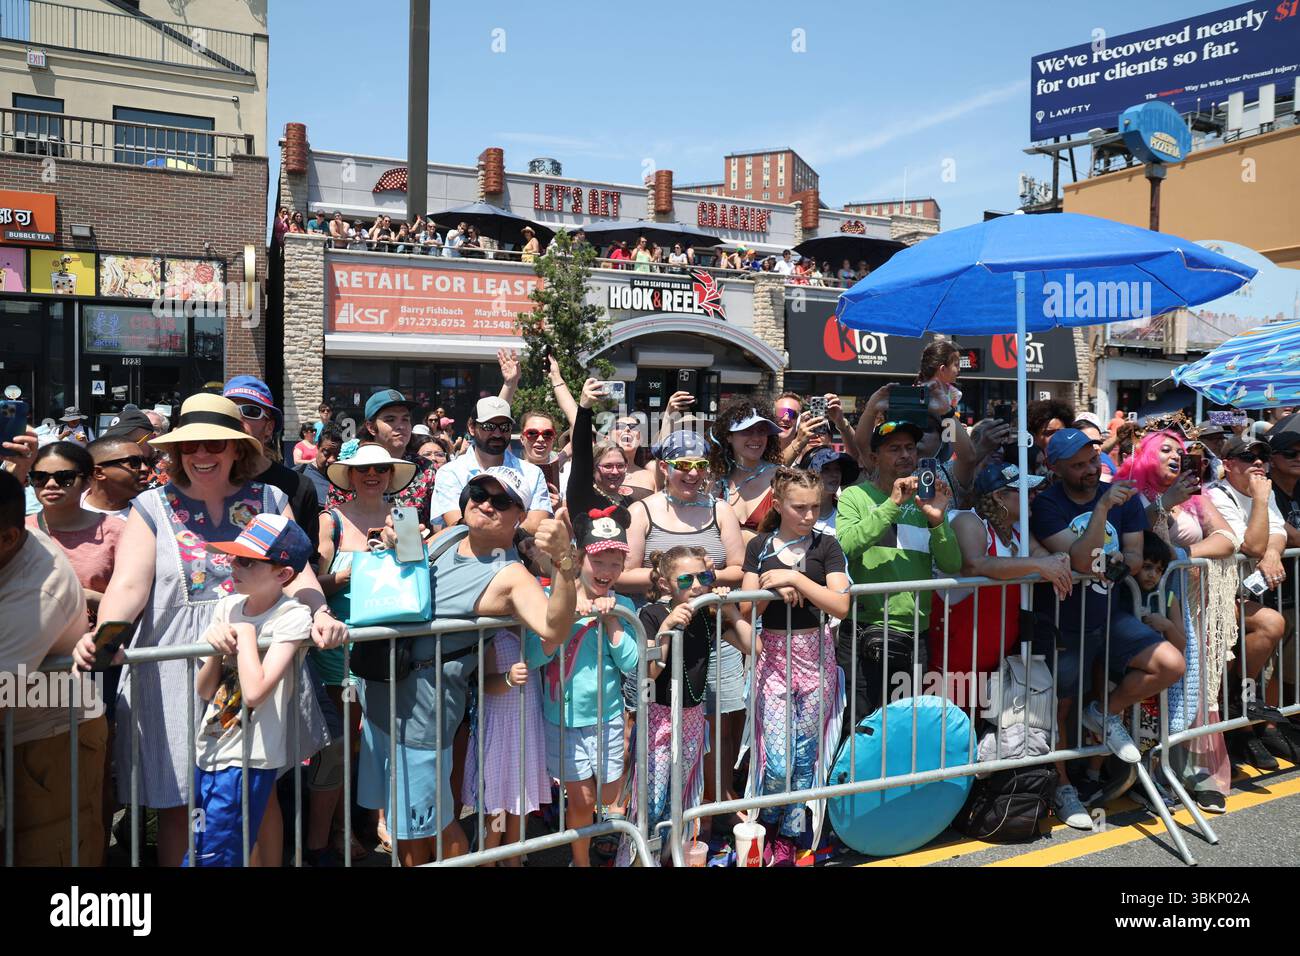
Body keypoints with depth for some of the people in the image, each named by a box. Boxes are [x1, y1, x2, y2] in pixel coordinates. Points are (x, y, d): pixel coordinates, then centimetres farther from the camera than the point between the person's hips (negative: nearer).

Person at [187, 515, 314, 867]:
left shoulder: (291, 617, -15)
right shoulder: (228, 605, 3)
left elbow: (255, 692, -26)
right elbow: (204, 691, 5)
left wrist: (244, 633, -17)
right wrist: (217, 649, -13)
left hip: (246, 763, -6)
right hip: (206, 753, 7)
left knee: (210, 858, 1)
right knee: (193, 853, 16)